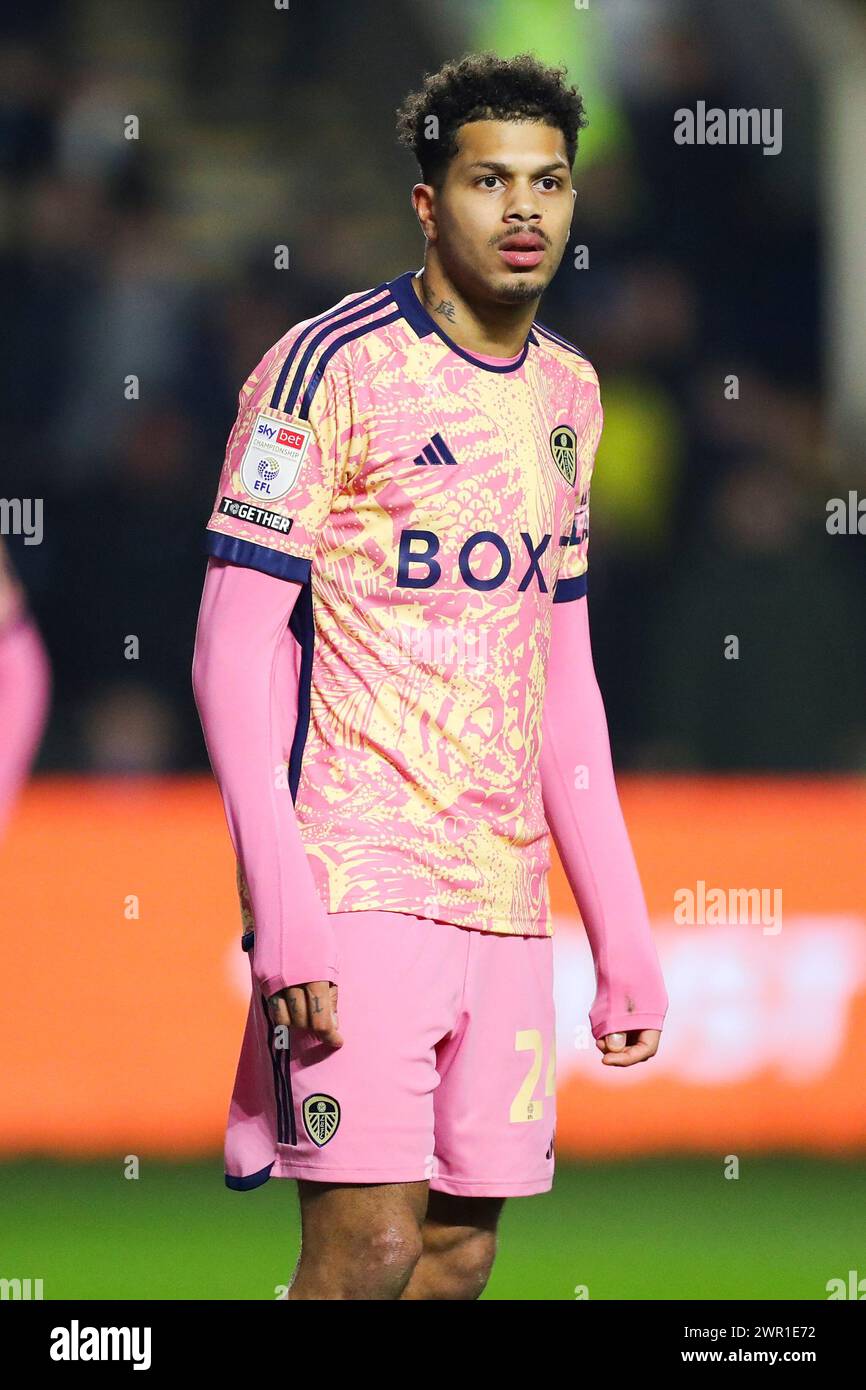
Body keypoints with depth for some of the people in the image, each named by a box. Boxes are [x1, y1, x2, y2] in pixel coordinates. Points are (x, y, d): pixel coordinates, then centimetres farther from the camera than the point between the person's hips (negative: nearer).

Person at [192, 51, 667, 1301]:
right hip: (357, 886, -6)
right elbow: (234, 648, -9)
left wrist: (622, 933, 16)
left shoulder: (569, 392, 15)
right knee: (369, 1244, -14)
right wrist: (283, 905, -18)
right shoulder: (332, 366, -5)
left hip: (507, 905, 6)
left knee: (462, 1251, 3)